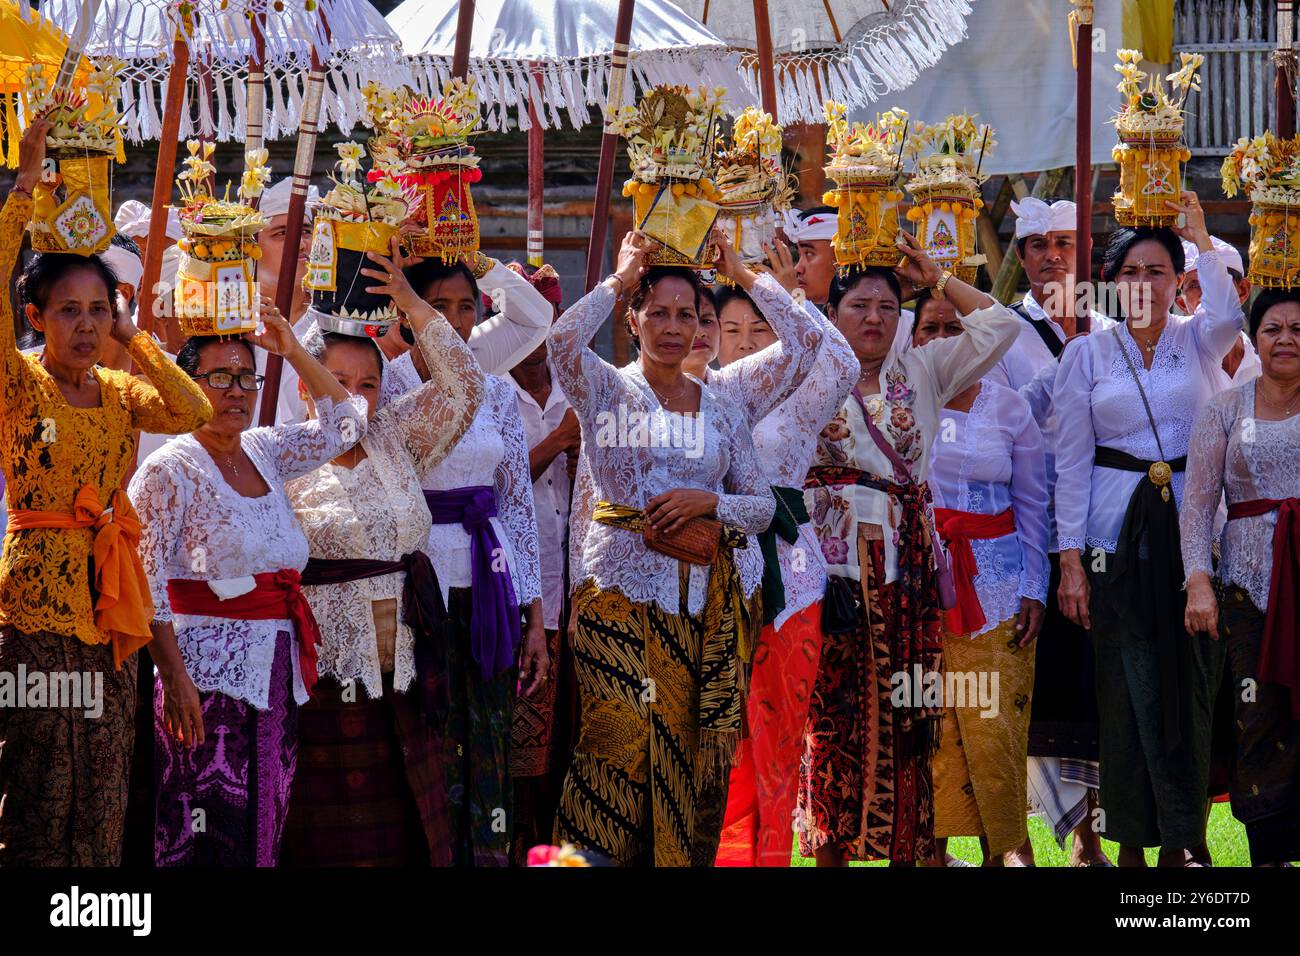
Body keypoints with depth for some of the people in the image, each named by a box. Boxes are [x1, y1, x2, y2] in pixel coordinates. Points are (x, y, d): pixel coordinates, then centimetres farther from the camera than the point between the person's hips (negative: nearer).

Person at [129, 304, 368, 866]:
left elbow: (345, 424, 21)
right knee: (209, 839, -11)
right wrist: (174, 676, -19)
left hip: (278, 673, 7)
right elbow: (145, 583, -12)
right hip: (208, 673, -7)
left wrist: (294, 352, 10)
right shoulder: (170, 470, -7)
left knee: (265, 830, 6)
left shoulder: (266, 453, 13)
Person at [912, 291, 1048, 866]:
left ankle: (1002, 852, 4)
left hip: (993, 583, 0)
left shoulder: (1009, 408, 7)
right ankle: (931, 847, 5)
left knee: (994, 723, -5)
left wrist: (1035, 591, 2)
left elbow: (1032, 506, 9)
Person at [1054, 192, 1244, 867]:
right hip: (1119, 534, 0)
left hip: (1194, 530, 0)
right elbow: (1071, 462, 4)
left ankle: (1178, 842, 7)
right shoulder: (1086, 355, 6)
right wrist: (1070, 558, -3)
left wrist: (1199, 236, -11)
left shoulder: (1200, 340, 7)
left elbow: (1231, 313, -20)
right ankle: (1131, 842, 9)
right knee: (1128, 688, 0)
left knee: (1190, 685, 0)